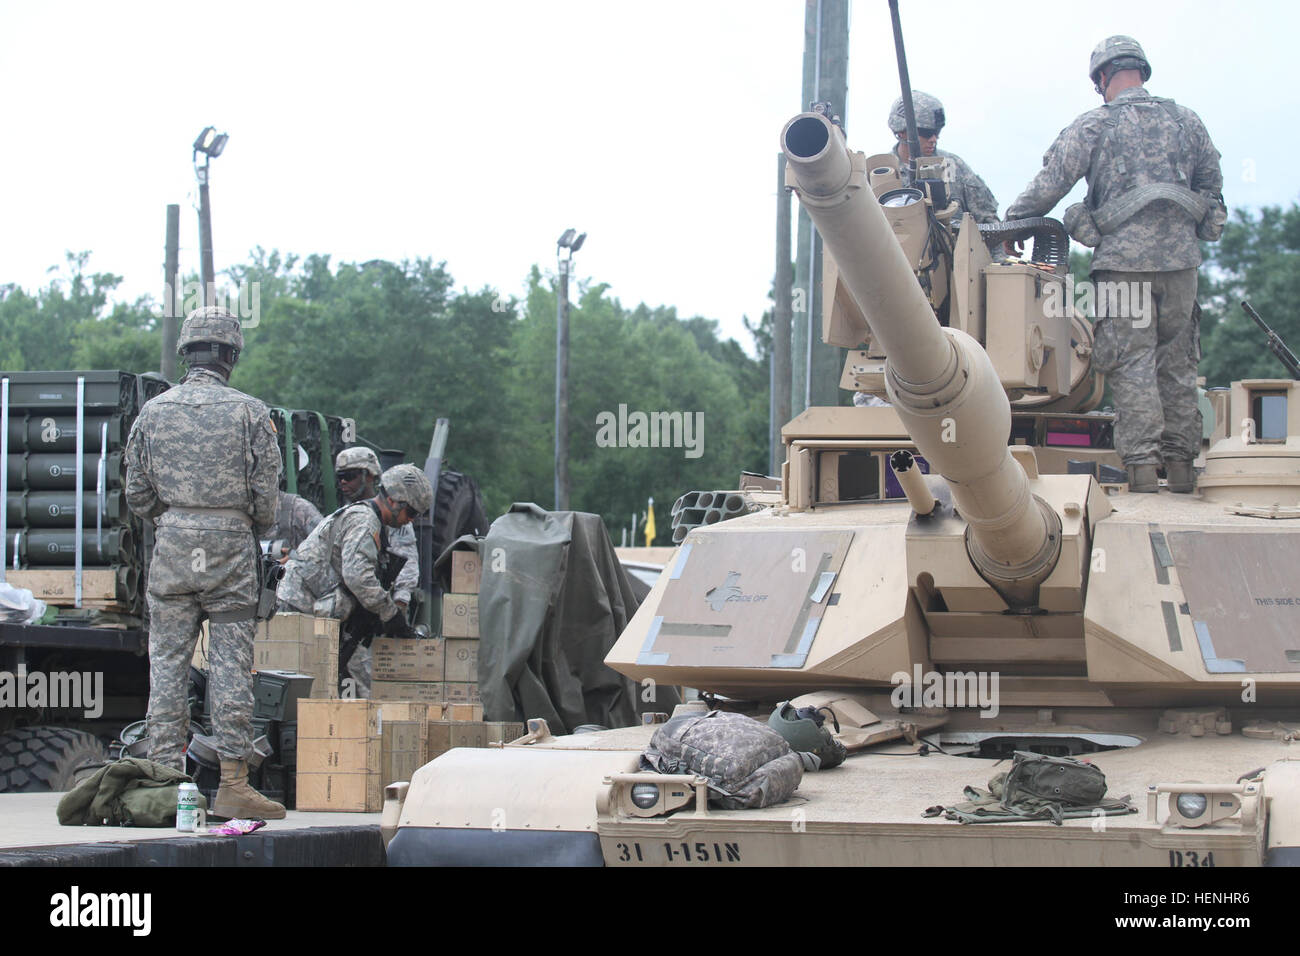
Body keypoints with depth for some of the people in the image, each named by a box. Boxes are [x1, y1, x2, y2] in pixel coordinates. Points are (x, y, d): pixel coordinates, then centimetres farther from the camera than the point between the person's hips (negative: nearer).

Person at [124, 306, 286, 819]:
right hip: (230, 546, -2)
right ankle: (233, 782, -1)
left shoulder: (153, 411, 5)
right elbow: (266, 496, -3)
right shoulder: (250, 412, -3)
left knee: (167, 662, 5)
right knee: (232, 663, 0)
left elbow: (137, 495, 8)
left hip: (172, 546, 2)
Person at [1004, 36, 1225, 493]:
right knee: (1176, 362, 11)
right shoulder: (1185, 121, 11)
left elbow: (1047, 188, -3)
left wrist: (1009, 222, 10)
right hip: (1180, 260, 3)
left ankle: (1141, 466, -8)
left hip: (1123, 260, -3)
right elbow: (1212, 185, 17)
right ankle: (1180, 462, 12)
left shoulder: (1092, 126, -1)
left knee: (1132, 364, -2)